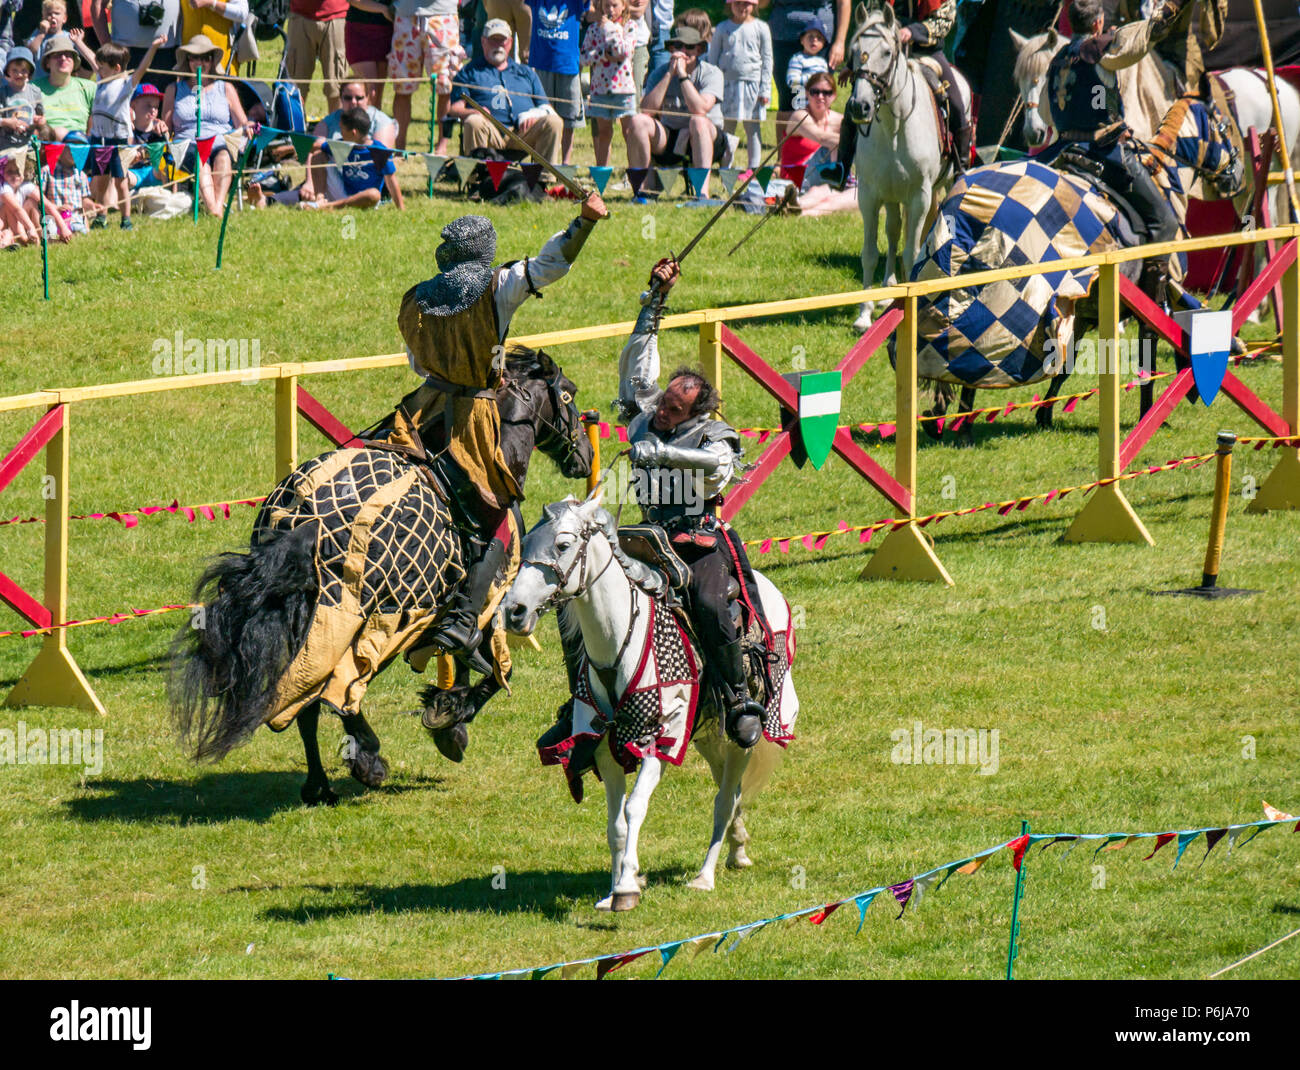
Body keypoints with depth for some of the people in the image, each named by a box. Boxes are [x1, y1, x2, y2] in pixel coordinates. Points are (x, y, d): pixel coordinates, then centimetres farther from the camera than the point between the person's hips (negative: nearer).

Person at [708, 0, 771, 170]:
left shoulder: (761, 28, 3)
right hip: (727, 83, 1)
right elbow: (713, 58, 9)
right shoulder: (723, 28, 5)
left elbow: (767, 60, 5)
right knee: (727, 128, 3)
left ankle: (754, 167, 7)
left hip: (752, 82, -1)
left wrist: (765, 89, 1)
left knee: (753, 128, 3)